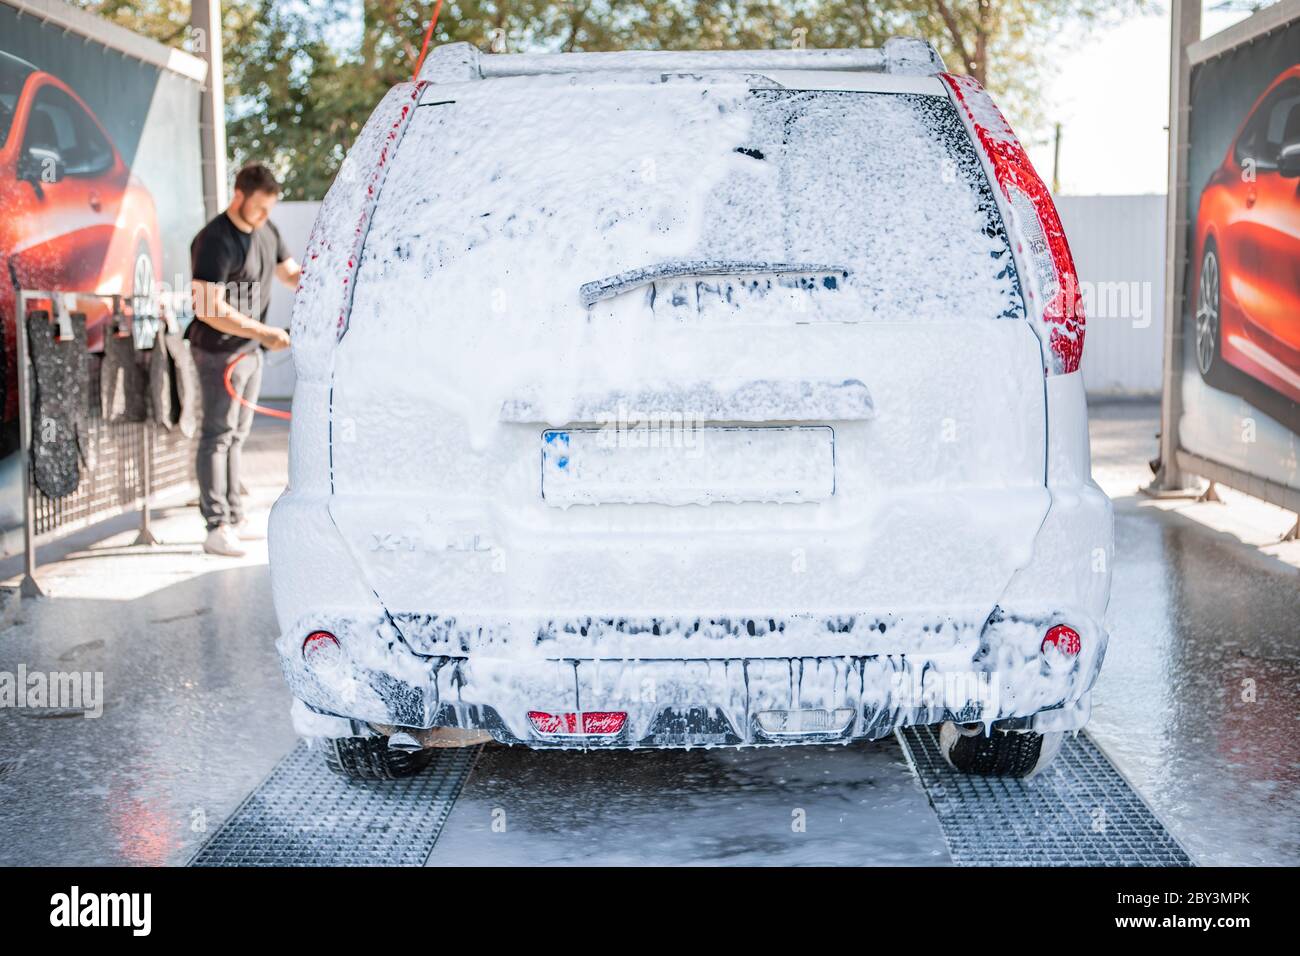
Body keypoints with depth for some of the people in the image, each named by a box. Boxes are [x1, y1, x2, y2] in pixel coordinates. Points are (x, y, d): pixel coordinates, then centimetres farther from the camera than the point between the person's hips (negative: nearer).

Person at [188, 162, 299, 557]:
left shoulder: (266, 231, 6)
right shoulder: (214, 242, -21)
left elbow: (290, 273, 16)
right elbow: (210, 309, -27)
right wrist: (264, 332, -31)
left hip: (250, 350, 9)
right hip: (219, 351, -9)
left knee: (236, 435, 14)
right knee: (217, 436, -7)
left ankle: (235, 517, 22)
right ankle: (217, 528, -7)